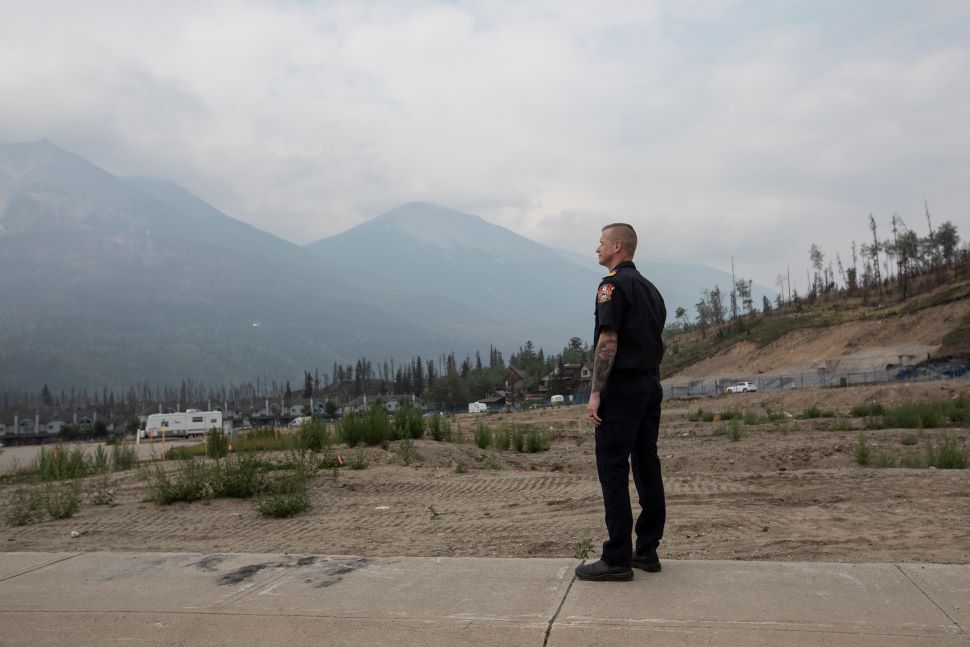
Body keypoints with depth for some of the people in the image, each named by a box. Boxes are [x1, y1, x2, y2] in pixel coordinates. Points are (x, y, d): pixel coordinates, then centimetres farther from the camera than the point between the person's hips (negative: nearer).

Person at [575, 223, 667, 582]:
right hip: (651, 385, 9)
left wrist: (596, 393, -18)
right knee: (647, 465, 11)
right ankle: (647, 551, 18)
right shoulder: (650, 288, 17)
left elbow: (608, 341, -19)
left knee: (613, 470, -5)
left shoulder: (613, 284, -11)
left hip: (622, 387, -9)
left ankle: (617, 559, -3)